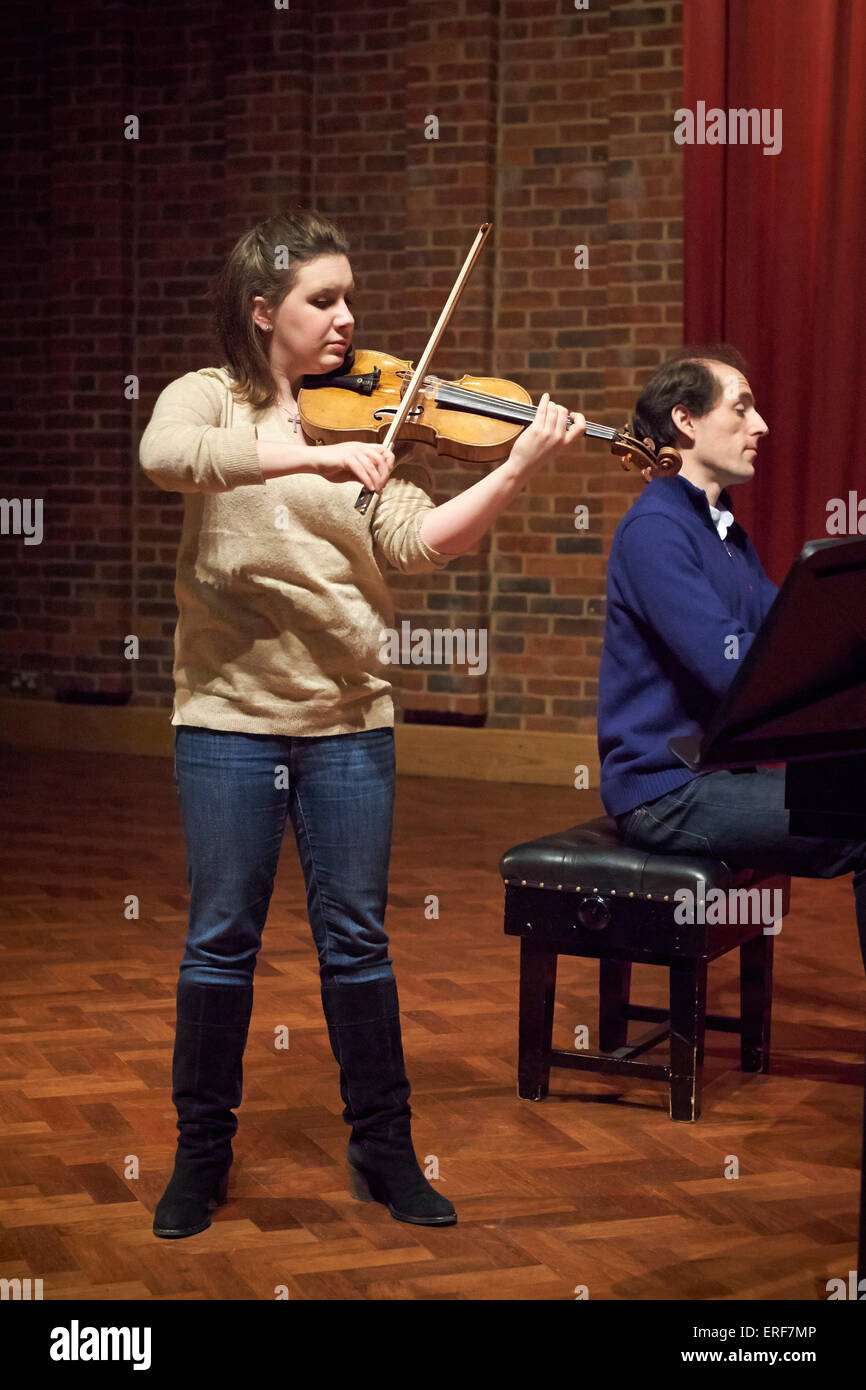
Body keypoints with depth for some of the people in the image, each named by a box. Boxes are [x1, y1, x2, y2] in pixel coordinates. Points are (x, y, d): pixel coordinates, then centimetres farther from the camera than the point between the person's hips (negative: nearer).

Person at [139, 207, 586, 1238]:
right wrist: (316, 455, -31)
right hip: (230, 713, -2)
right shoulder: (206, 400, 0)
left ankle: (385, 1149, 22)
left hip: (349, 718, 2)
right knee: (221, 941, 5)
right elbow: (164, 456, -24)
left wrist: (519, 470, -20)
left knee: (356, 940, 7)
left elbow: (418, 542, -6)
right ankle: (201, 1153, 22)